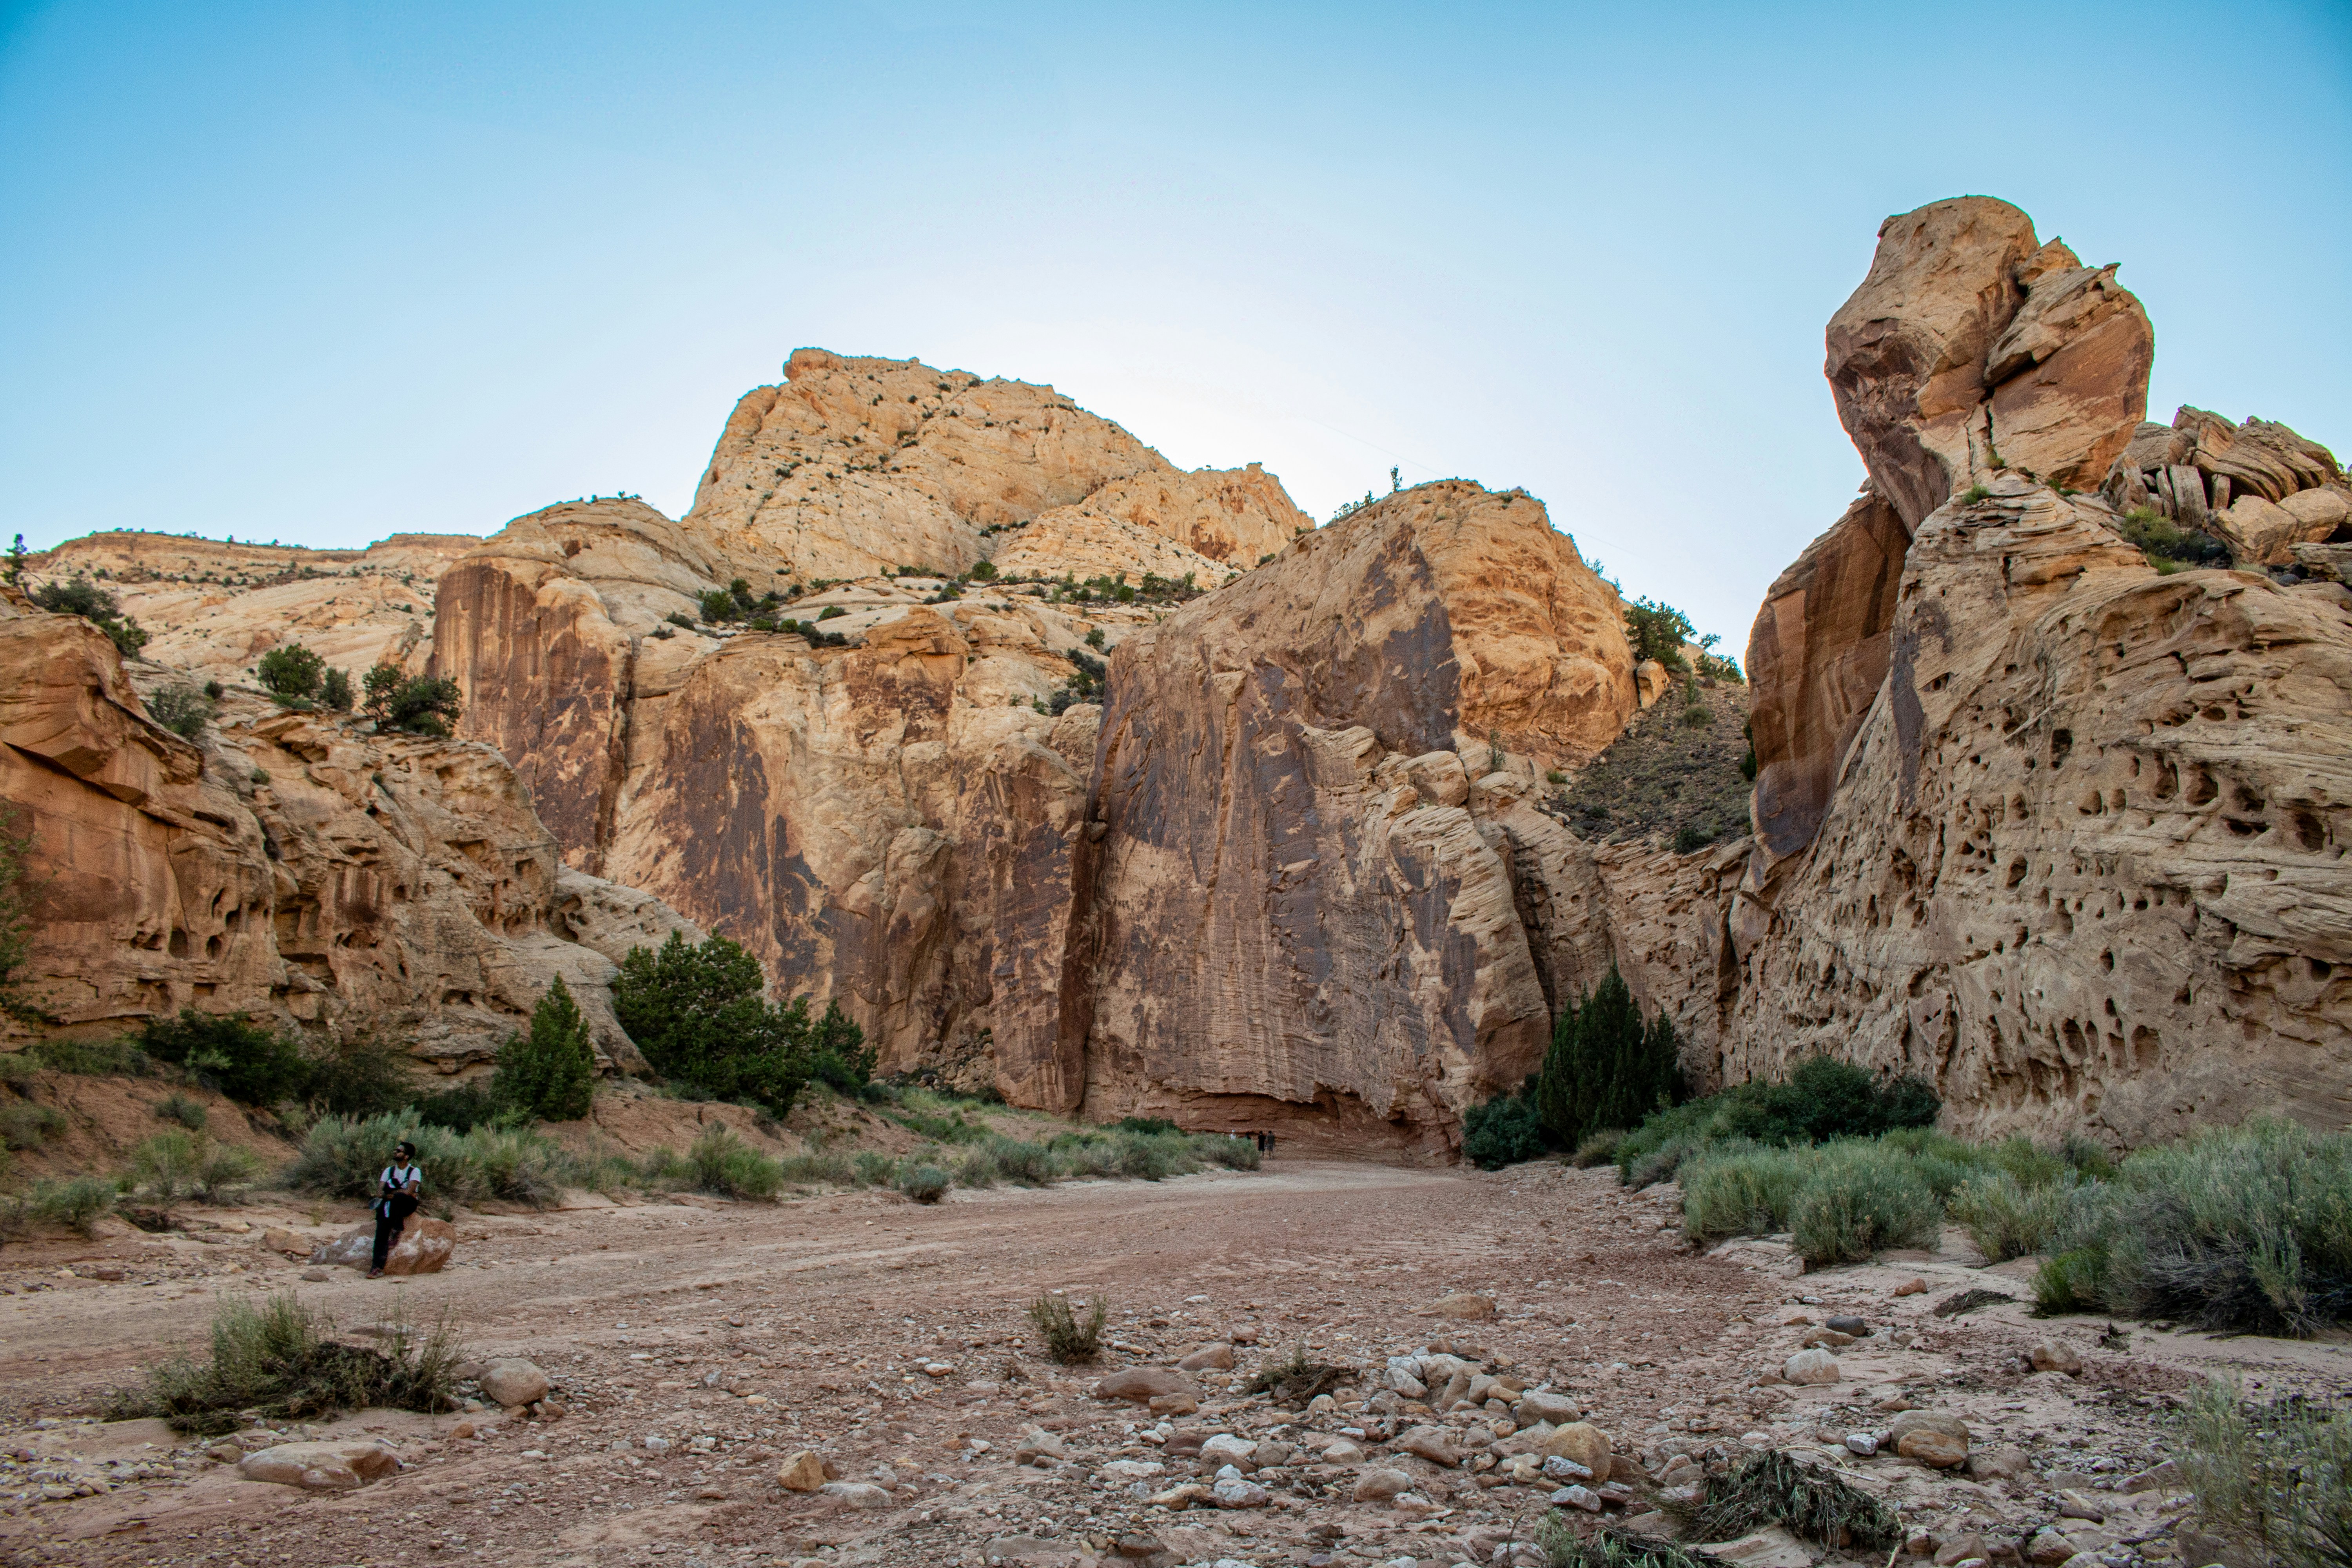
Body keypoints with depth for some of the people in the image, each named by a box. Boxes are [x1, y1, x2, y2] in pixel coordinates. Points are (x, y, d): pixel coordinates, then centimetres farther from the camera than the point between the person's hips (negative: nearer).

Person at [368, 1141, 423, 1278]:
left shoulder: (415, 1172, -1)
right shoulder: (389, 1170, 14)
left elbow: (409, 1191, -16)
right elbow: (380, 1193, 4)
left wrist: (391, 1193, -6)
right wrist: (400, 1193, -11)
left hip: (408, 1205, -3)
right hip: (390, 1205, 3)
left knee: (398, 1198, -38)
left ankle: (396, 1231, -22)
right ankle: (378, 1267, -32)